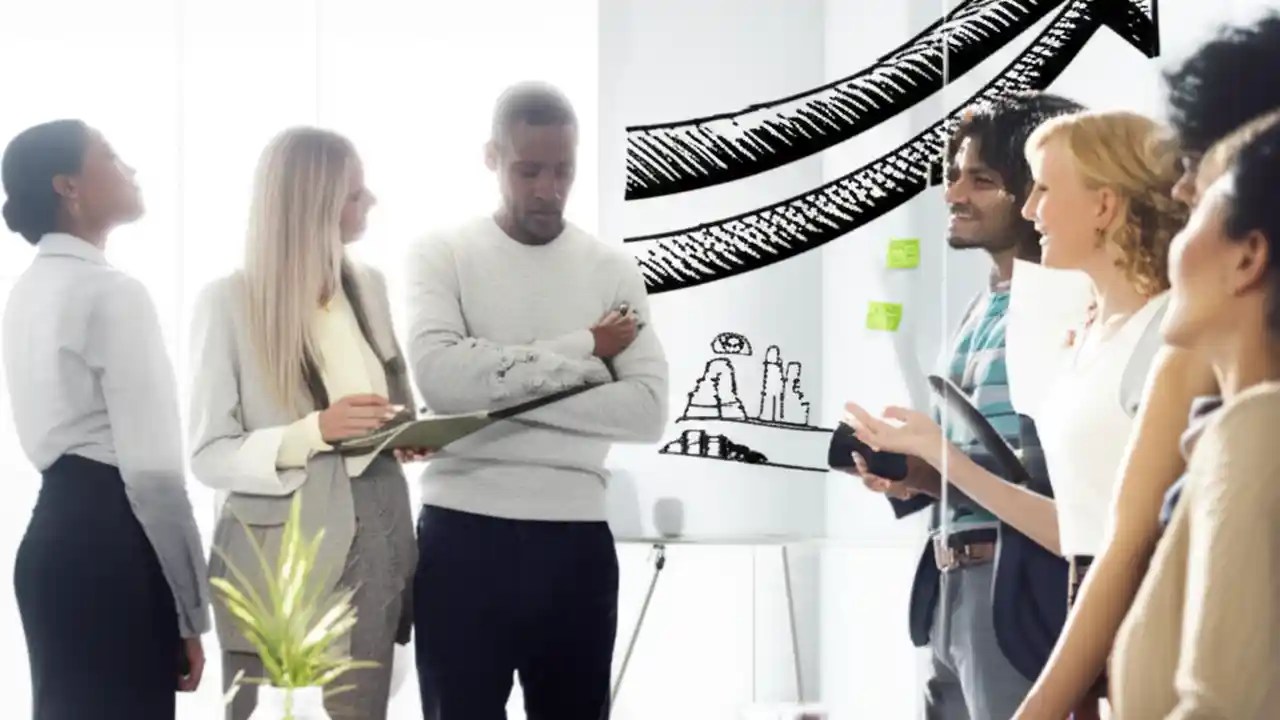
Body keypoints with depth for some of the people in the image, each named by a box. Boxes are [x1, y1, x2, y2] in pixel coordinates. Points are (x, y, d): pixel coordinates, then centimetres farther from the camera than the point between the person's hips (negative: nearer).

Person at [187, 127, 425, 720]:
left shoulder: (370, 285, 7)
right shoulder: (230, 301, -9)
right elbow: (209, 455, -10)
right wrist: (315, 431, -24)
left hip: (372, 547, 4)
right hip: (278, 558, -4)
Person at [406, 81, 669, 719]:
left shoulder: (612, 269, 7)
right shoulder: (441, 255, 1)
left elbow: (648, 409, -5)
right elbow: (439, 376, -16)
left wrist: (504, 396, -13)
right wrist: (584, 348, -11)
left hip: (575, 542, 2)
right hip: (462, 538, -2)